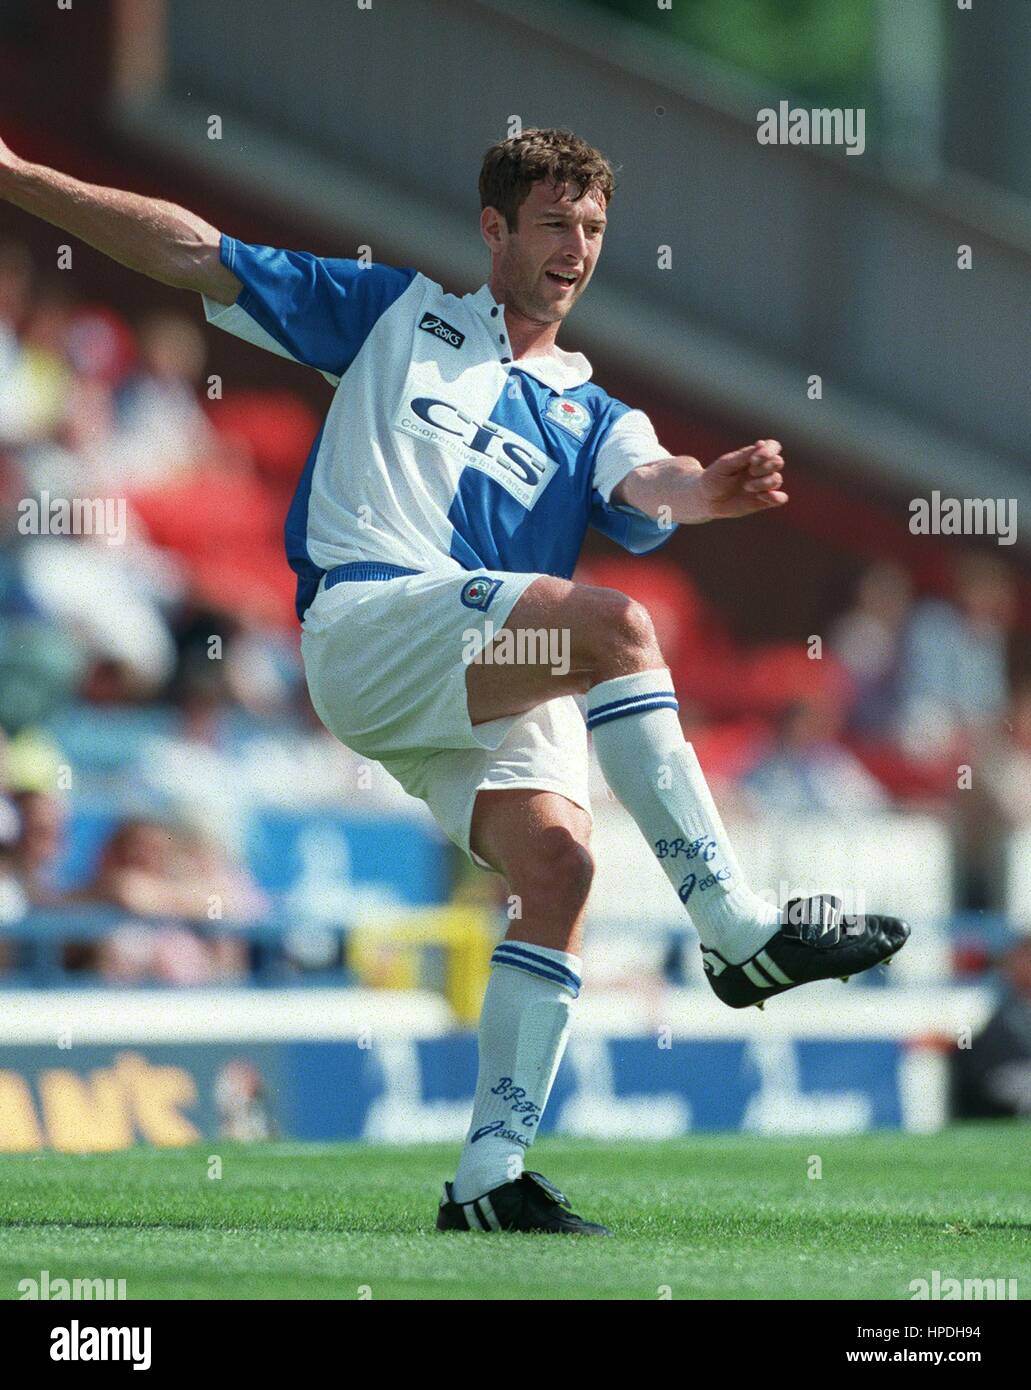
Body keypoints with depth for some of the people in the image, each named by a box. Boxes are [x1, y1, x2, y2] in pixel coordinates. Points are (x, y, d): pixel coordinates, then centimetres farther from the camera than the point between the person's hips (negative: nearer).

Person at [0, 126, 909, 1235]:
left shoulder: (590, 415, 26)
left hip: (499, 681, 4)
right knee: (616, 625, -28)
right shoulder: (398, 315, 20)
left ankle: (491, 1179, -21)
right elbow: (194, 252, 19)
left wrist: (710, 487, -24)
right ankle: (739, 931, -28)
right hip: (367, 620, -4)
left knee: (556, 862, -23)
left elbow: (648, 484, 2)